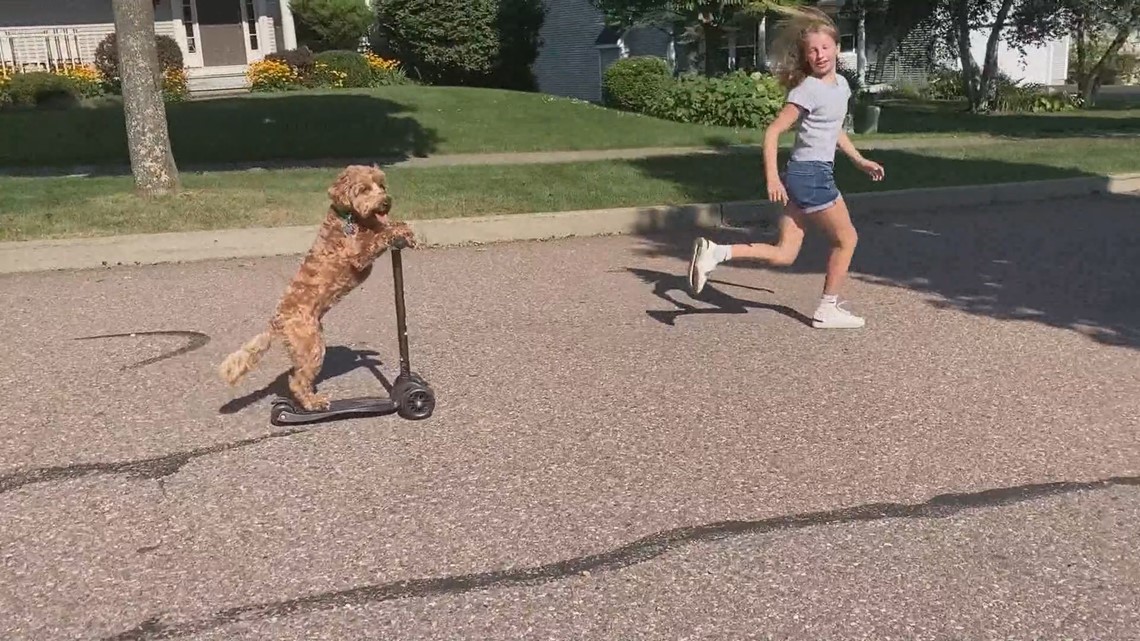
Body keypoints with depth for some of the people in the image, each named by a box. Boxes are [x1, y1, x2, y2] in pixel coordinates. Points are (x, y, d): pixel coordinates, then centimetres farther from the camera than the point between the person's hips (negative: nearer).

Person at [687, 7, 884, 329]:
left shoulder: (841, 84, 12)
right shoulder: (807, 90, -14)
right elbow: (772, 132, -16)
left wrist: (860, 160, 26)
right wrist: (772, 178, -24)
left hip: (814, 173, 8)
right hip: (810, 174, -8)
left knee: (784, 255, 6)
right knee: (846, 239, 6)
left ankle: (715, 252, -1)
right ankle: (828, 309, 19)